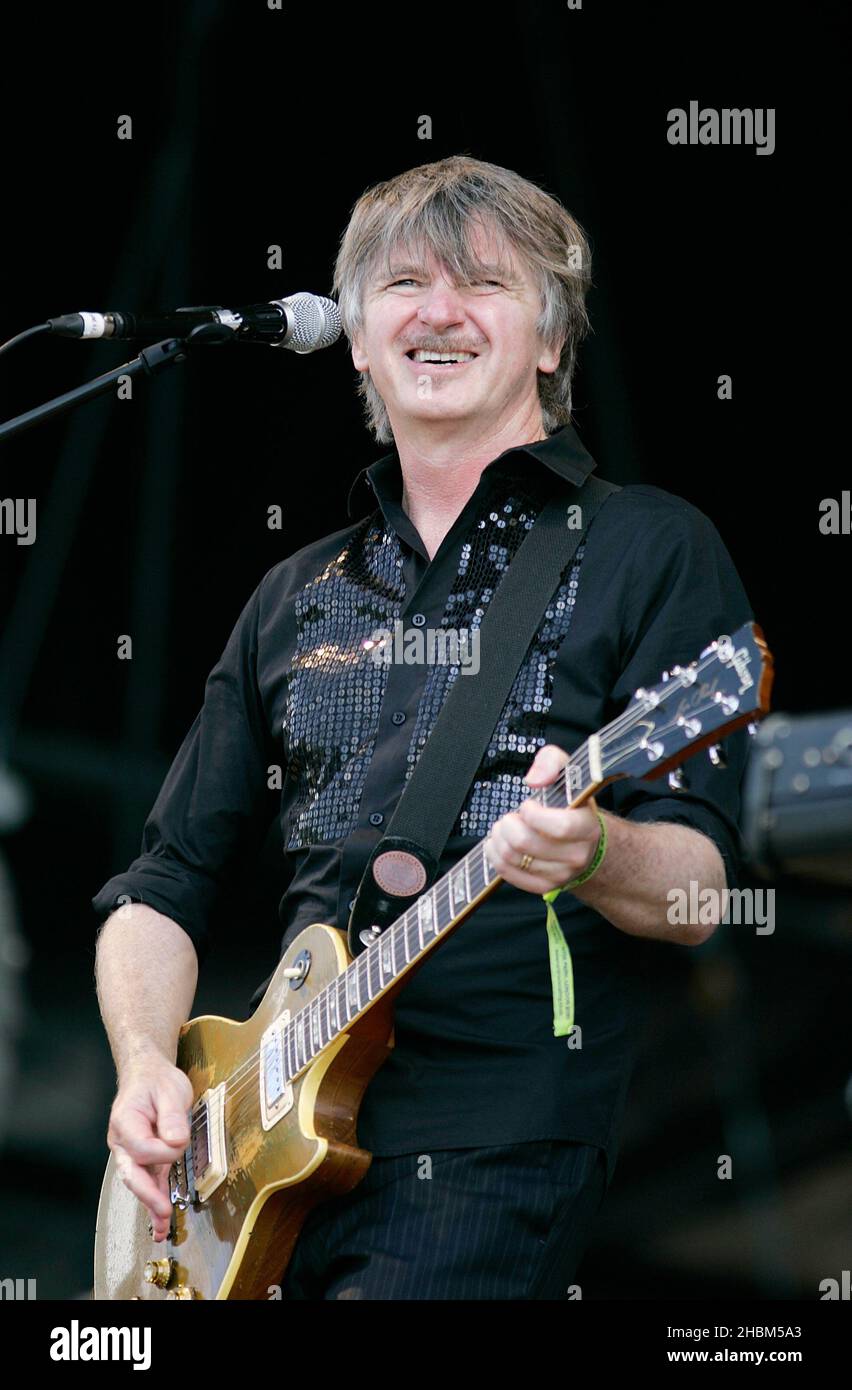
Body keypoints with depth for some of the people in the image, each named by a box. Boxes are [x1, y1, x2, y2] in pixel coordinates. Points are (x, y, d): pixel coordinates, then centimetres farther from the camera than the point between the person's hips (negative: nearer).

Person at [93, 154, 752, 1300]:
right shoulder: (298, 597, 19)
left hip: (493, 1158, -4)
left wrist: (595, 853, -27)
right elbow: (167, 882, 21)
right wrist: (147, 1066, 2)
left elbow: (699, 892, -5)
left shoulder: (650, 548, 3)